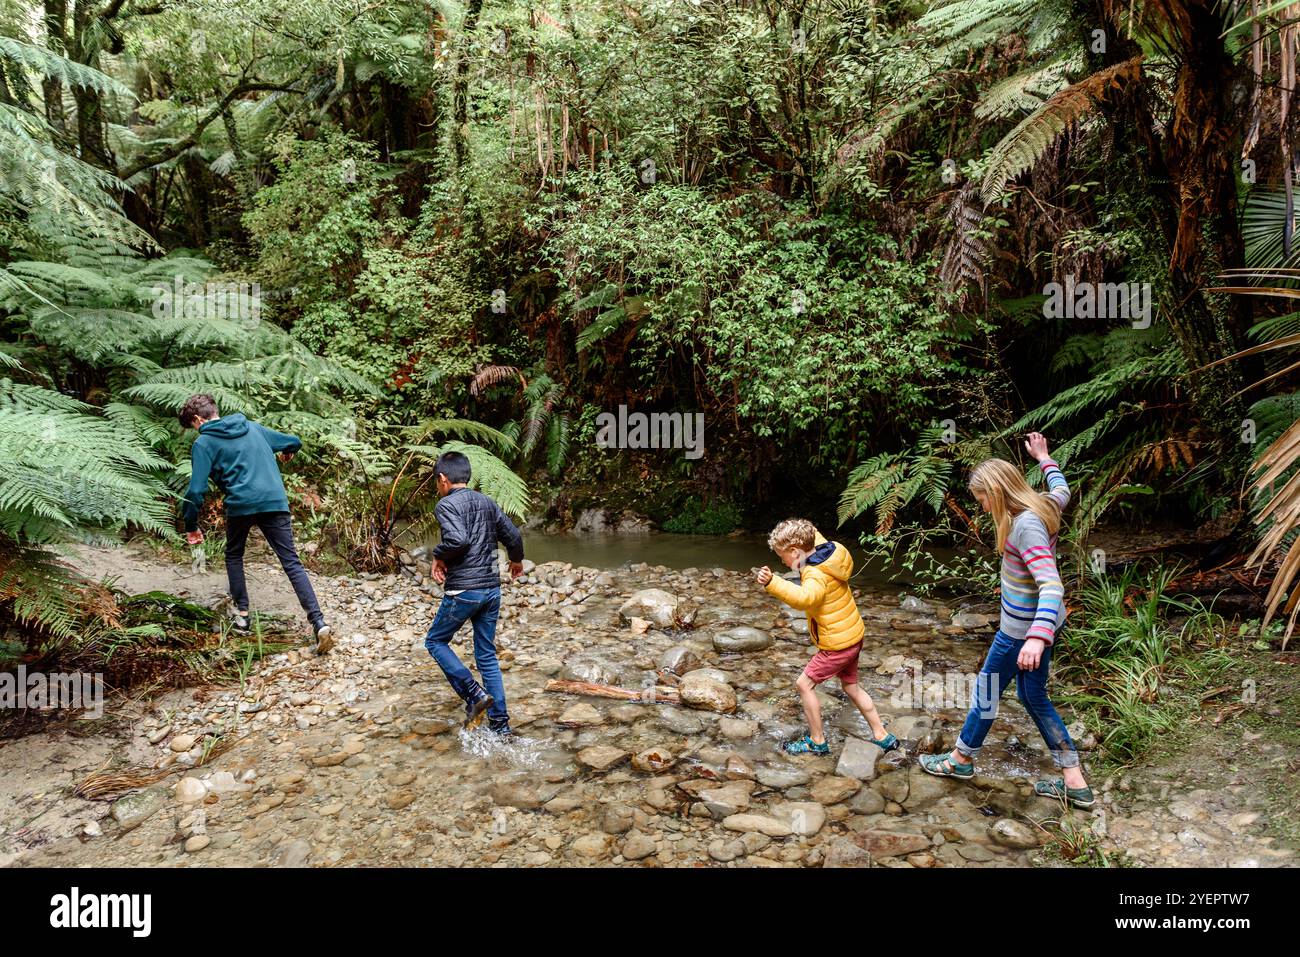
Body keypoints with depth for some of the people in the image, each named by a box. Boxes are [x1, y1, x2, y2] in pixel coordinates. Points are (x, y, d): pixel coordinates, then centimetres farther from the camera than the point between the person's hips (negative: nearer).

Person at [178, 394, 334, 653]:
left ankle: (242, 614, 22)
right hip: (276, 502, 3)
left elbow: (196, 489, -3)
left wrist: (191, 526, 7)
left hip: (241, 505, -3)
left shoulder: (204, 443, 4)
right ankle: (319, 623, -14)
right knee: (292, 562, -1)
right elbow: (294, 442, 28)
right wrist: (287, 452, 52)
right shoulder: (253, 428, 19)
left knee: (234, 556, 25)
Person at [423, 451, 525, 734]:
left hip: (463, 590, -6)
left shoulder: (446, 504, -9)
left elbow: (457, 539, -25)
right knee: (487, 655, 13)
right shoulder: (487, 502, 11)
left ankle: (474, 694, -1)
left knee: (435, 641, 14)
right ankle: (500, 723, 13)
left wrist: (438, 557, -7)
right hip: (492, 588, 7)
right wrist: (516, 560, 32)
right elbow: (513, 536, 13)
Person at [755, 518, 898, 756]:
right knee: (851, 687, 23)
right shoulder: (828, 550, -1)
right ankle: (882, 737, 33)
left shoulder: (817, 575, -29)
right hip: (853, 634, 10)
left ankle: (817, 742, 16)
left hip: (838, 643, -10)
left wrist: (772, 583, -63)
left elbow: (805, 597, -52)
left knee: (804, 684, 3)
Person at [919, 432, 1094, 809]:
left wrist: (1038, 637, -46)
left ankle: (961, 759, 34)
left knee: (987, 689, 12)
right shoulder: (1044, 505, -2)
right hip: (1040, 624, 9)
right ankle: (1075, 783, 23)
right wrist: (1043, 457, 39)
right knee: (1033, 697, 19)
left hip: (1023, 630, -9)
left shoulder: (1026, 526, -28)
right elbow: (1062, 491, 25)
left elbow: (1051, 585, -35)